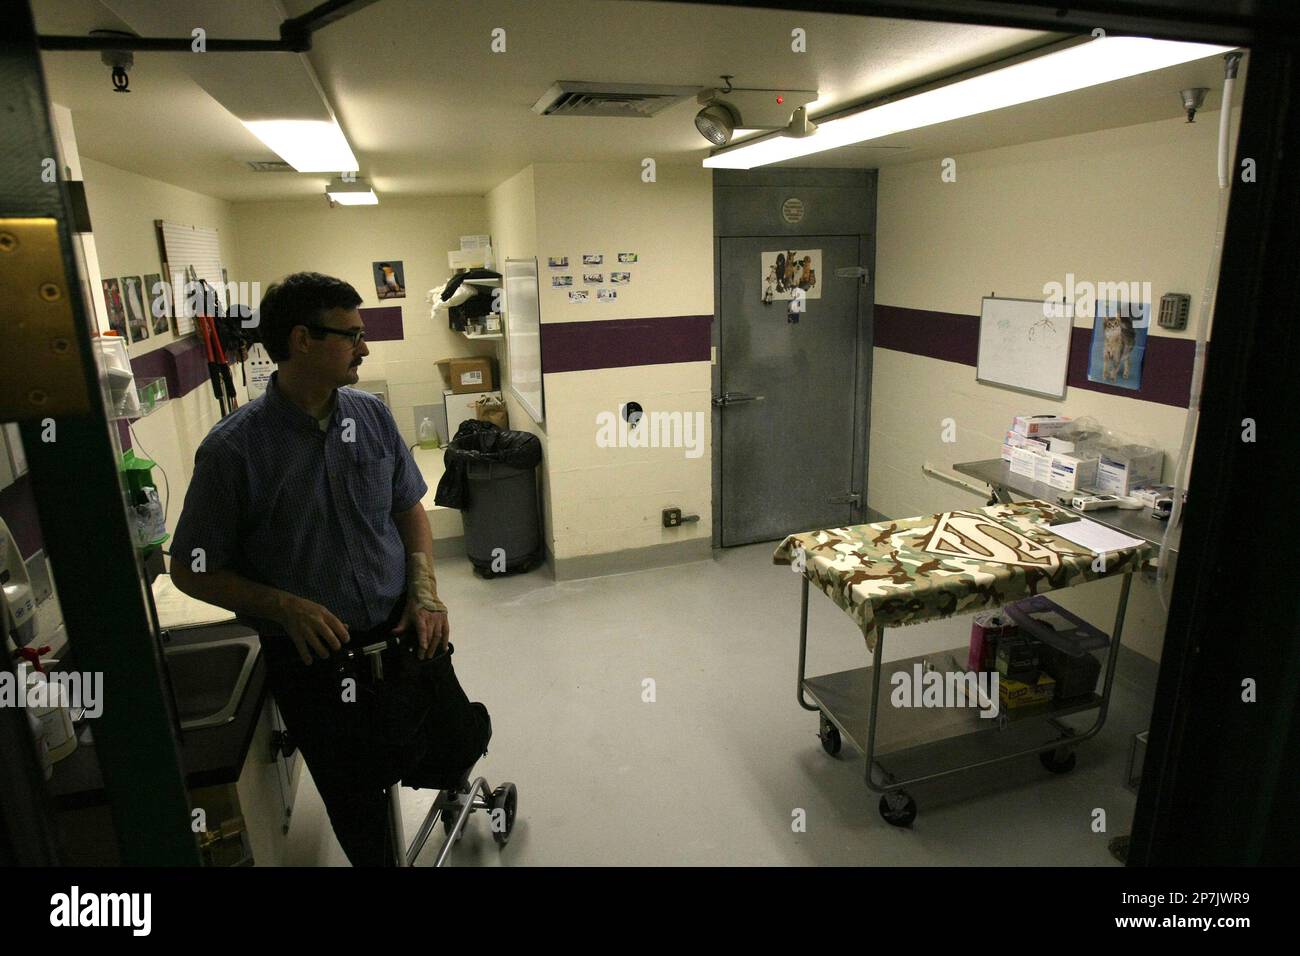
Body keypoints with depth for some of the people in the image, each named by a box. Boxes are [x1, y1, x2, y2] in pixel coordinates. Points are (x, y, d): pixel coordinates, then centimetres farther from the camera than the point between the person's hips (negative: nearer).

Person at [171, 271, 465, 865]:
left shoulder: (372, 416, -4)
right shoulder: (234, 449, -16)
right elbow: (191, 571, -7)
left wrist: (424, 589, -7)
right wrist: (284, 606, -21)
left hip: (402, 633, 3)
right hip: (312, 656, -3)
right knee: (359, 805, 12)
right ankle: (376, 858, 45)